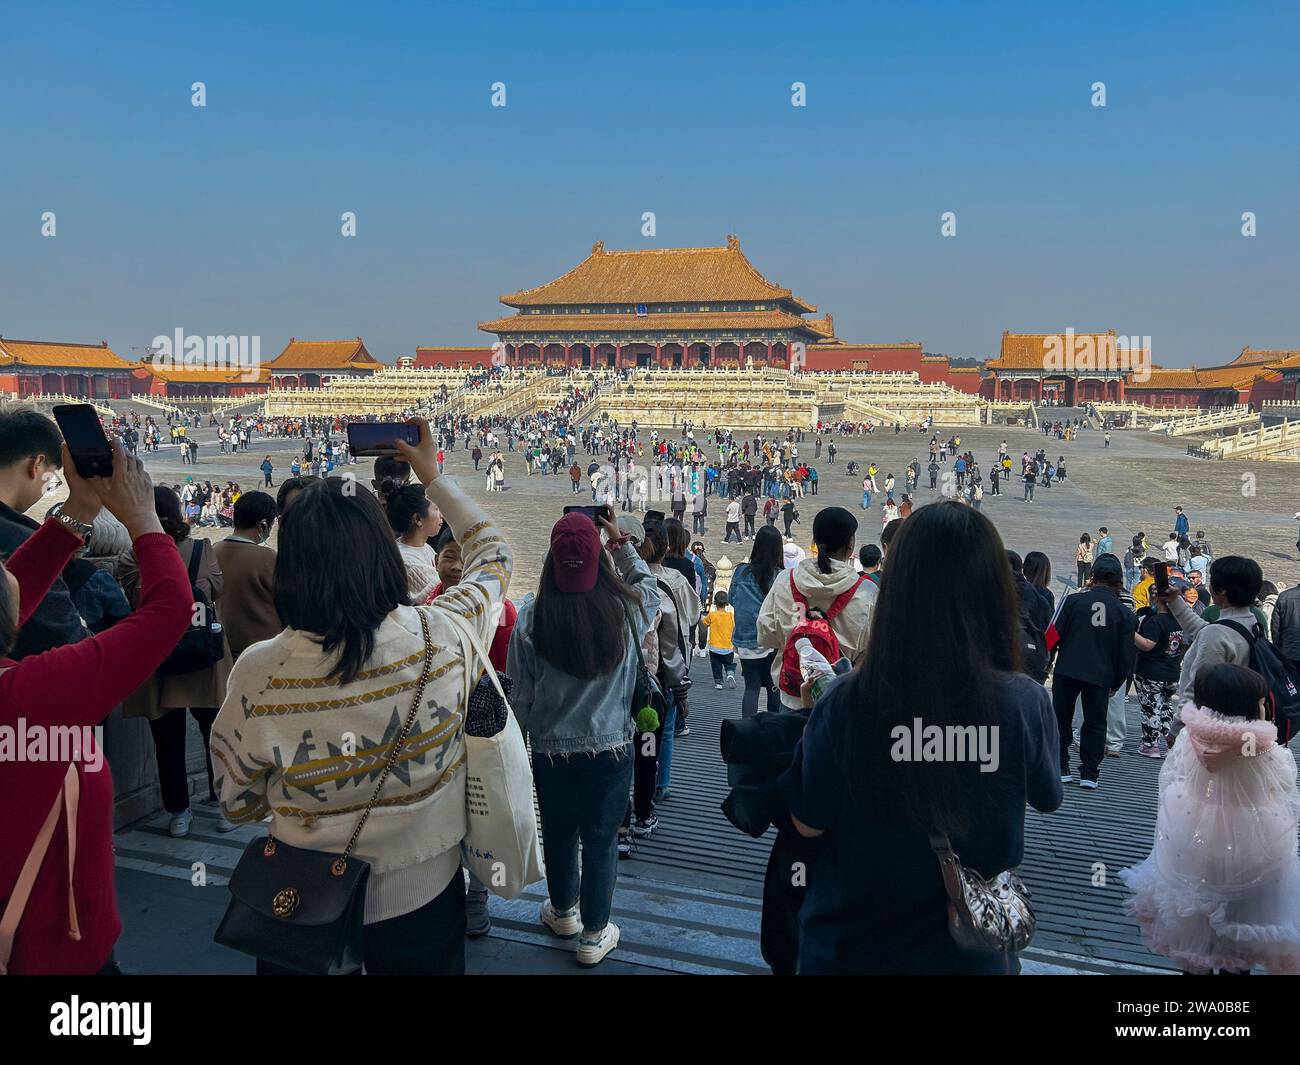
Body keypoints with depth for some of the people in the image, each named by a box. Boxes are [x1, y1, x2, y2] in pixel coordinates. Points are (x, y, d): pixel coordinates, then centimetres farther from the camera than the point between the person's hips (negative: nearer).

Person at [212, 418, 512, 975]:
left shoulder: (257, 672, -24)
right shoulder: (443, 638, -23)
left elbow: (238, 804, -8)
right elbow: (494, 557, 0)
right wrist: (433, 476, 7)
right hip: (425, 895, 1)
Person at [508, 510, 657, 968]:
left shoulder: (530, 620, -15)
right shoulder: (626, 611, -14)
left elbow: (521, 698, -6)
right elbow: (649, 586, 12)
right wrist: (621, 543, 7)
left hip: (551, 752, 1)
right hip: (611, 750, 0)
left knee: (558, 834, 21)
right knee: (601, 840, 15)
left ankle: (563, 912, 46)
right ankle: (594, 934, 30)